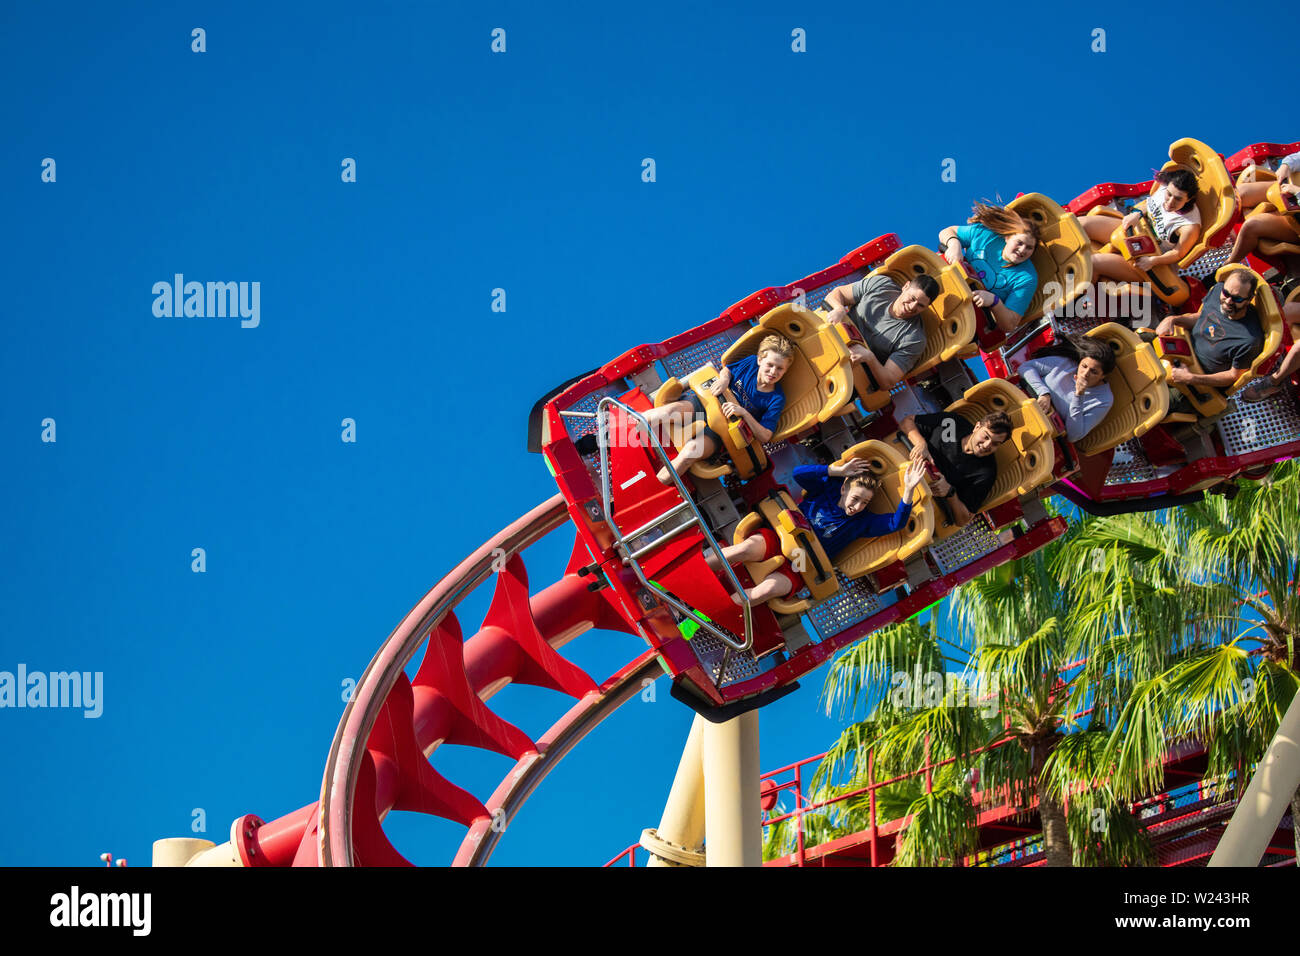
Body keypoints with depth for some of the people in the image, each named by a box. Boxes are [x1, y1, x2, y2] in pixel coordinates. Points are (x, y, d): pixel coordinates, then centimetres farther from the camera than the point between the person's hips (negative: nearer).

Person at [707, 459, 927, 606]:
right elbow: (799, 473, -9)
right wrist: (839, 470, -11)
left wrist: (909, 490, -21)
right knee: (747, 548, -34)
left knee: (767, 590, -33)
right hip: (779, 539, 0)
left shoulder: (862, 522, 4)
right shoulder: (828, 487, 6)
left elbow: (896, 523, -8)